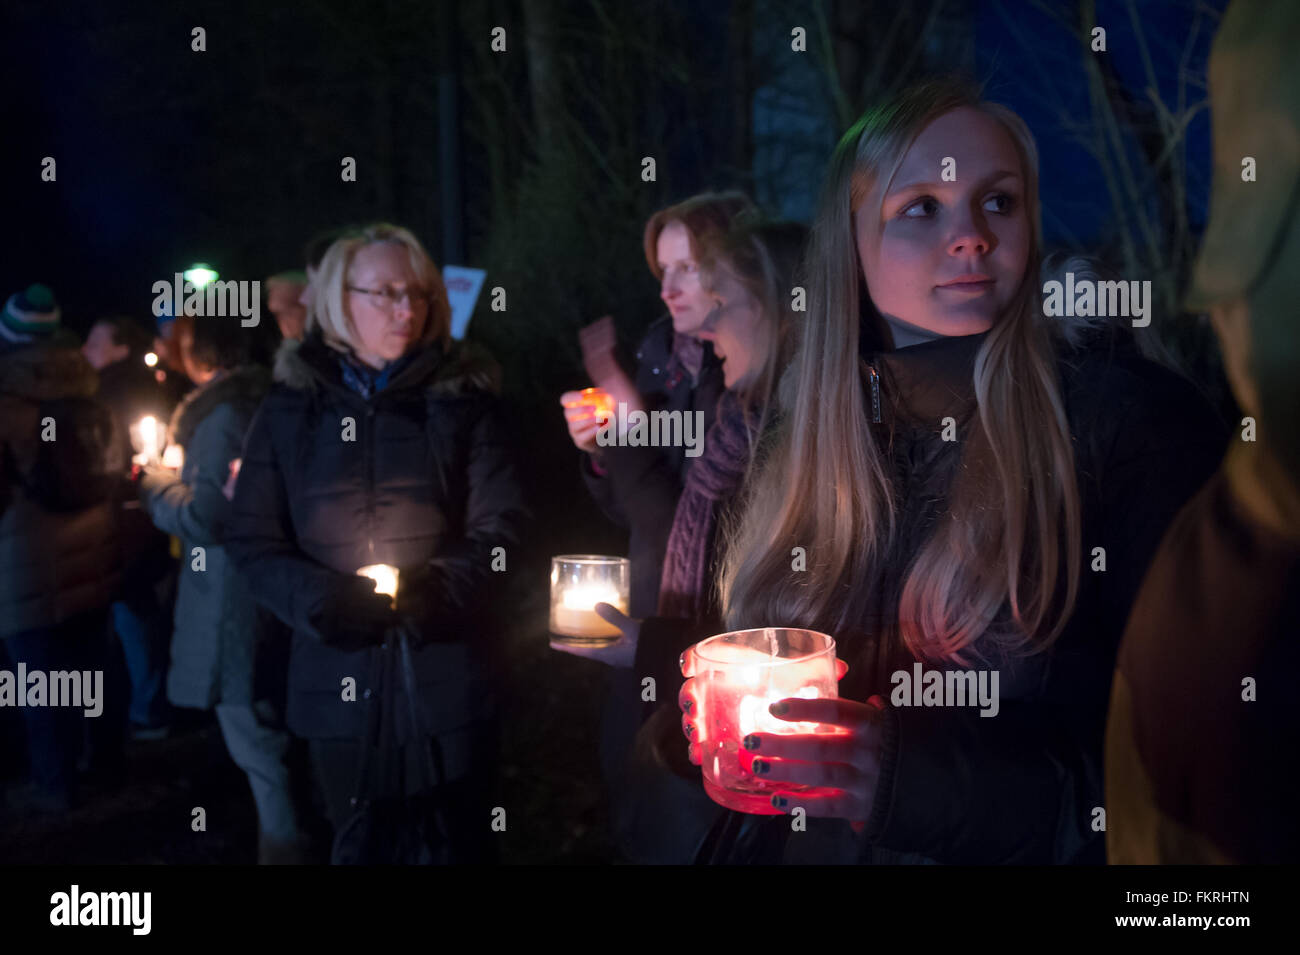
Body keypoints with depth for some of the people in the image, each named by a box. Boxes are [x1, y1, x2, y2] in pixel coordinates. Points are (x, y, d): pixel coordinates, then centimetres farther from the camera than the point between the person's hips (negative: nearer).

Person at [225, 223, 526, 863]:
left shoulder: (462, 398, 2)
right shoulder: (293, 406, 5)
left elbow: (501, 527, -1)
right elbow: (253, 540, 4)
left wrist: (438, 586, -18)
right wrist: (318, 599, -14)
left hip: (445, 673, -1)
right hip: (339, 678, 1)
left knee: (459, 842, 10)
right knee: (360, 846, 13)